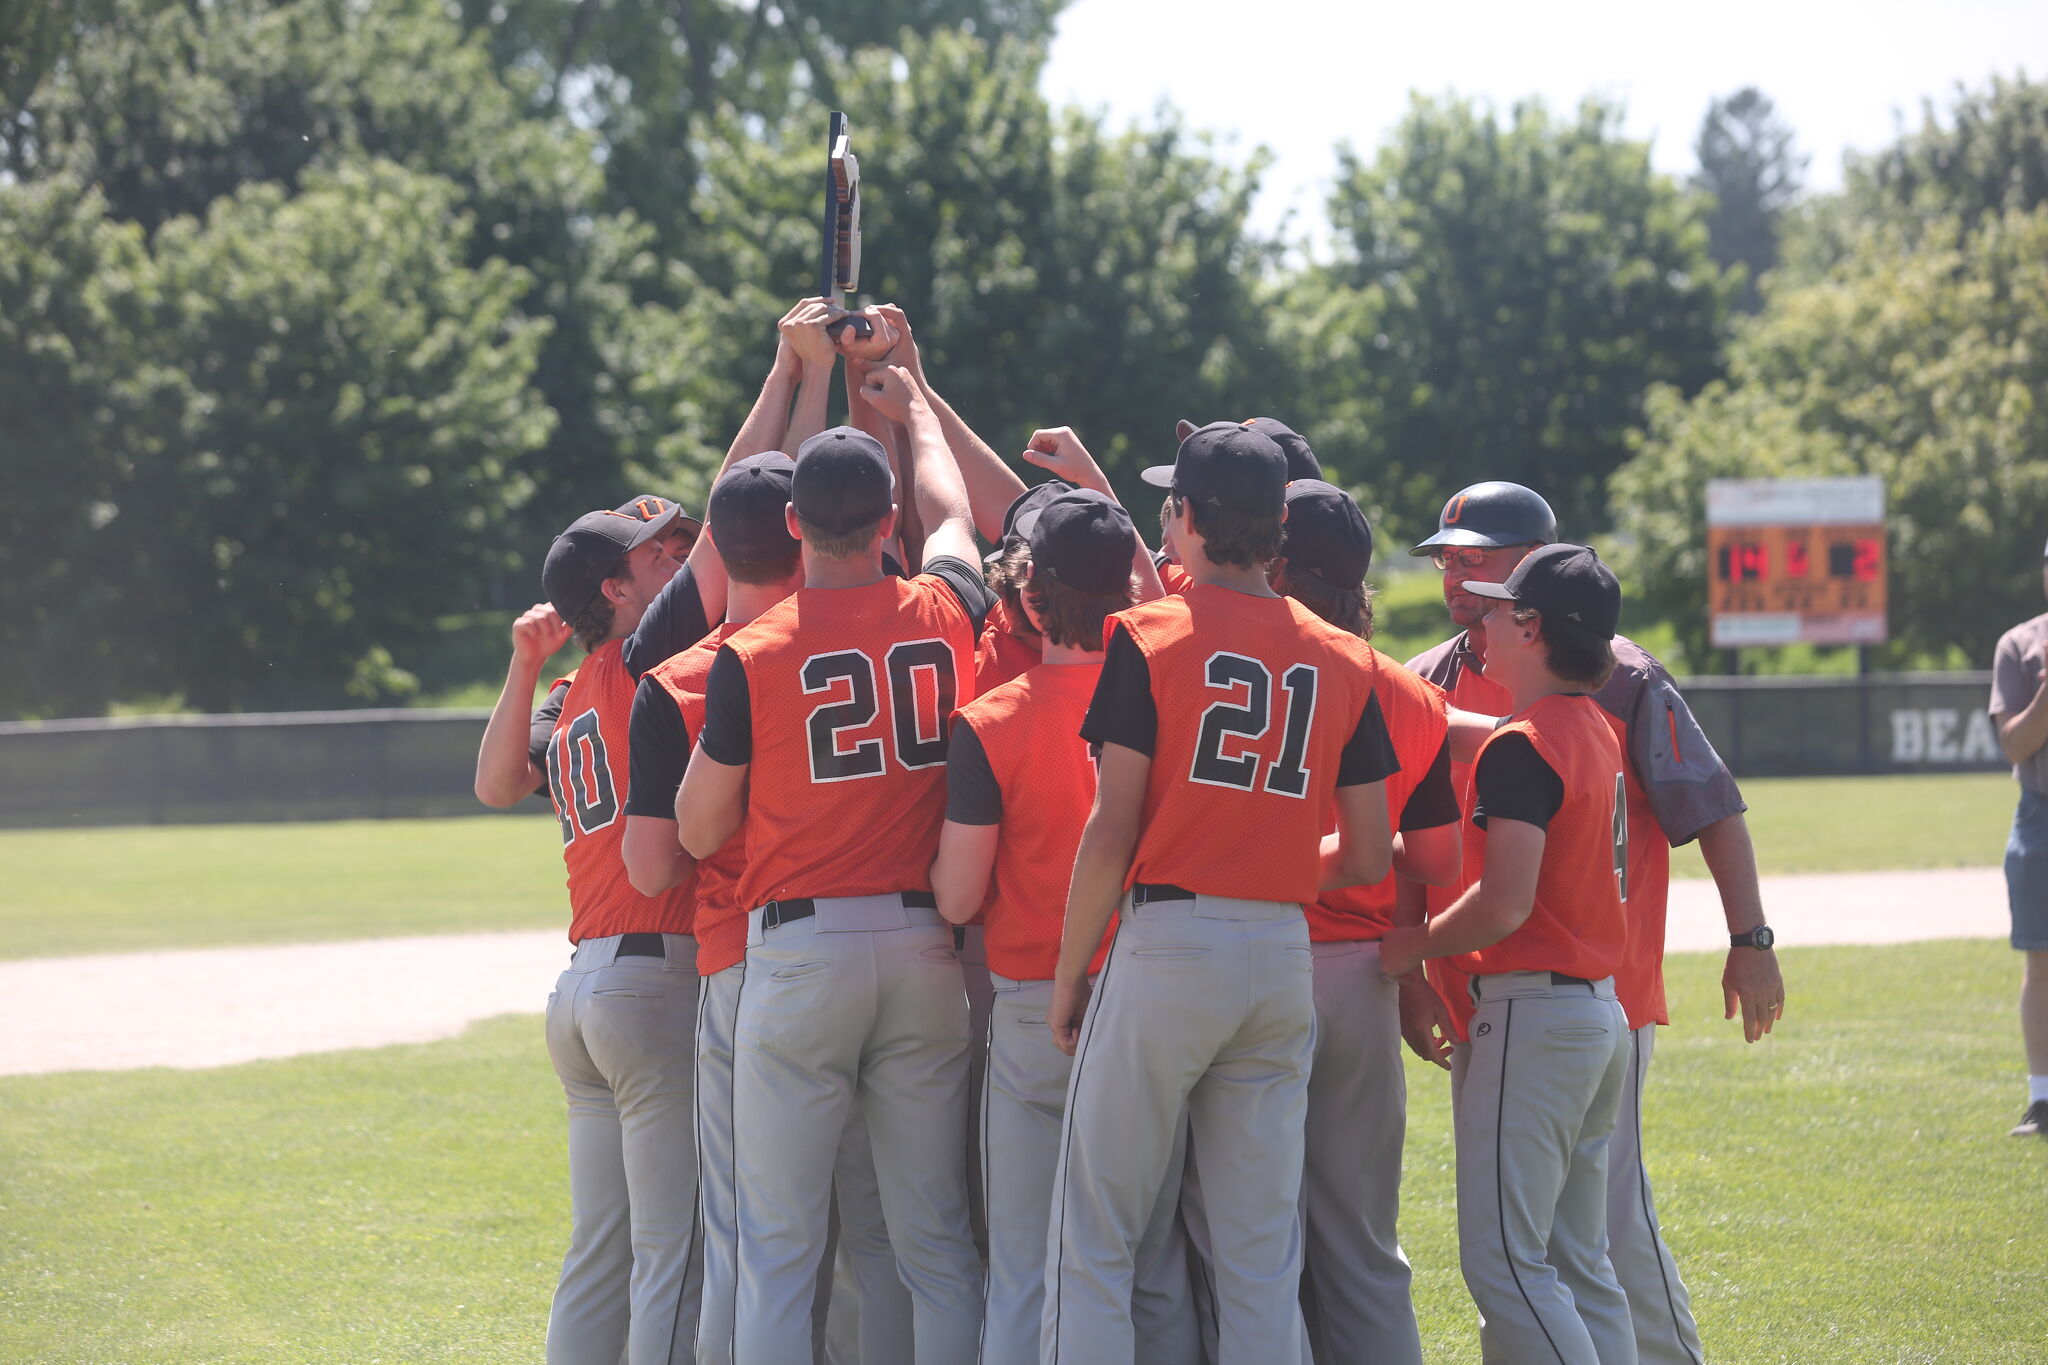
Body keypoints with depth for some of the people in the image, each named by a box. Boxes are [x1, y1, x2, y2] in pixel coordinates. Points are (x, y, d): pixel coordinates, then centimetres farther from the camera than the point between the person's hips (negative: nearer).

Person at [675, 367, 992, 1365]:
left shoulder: (752, 655, -6)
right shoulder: (945, 614, 3)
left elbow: (698, 830, 1)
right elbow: (950, 512, 27)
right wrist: (912, 405, 44)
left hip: (800, 950, -3)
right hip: (925, 945, 3)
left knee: (779, 1244, -1)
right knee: (936, 1239, 7)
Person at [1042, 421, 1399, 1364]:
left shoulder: (1148, 640, -6)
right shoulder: (1341, 661, 8)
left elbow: (1112, 832, -9)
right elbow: (1369, 857, 8)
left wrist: (1068, 974, -1)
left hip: (1168, 942, -5)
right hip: (1286, 957, 5)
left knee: (1096, 1231, 0)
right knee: (1261, 1242, 8)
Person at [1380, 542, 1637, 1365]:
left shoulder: (1522, 747, -15)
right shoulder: (1595, 733, 14)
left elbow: (1505, 904, -21)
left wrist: (1416, 945, -7)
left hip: (1532, 1011, -10)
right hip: (1598, 1011, 10)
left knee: (1503, 1261, -10)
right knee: (1576, 1263, 12)